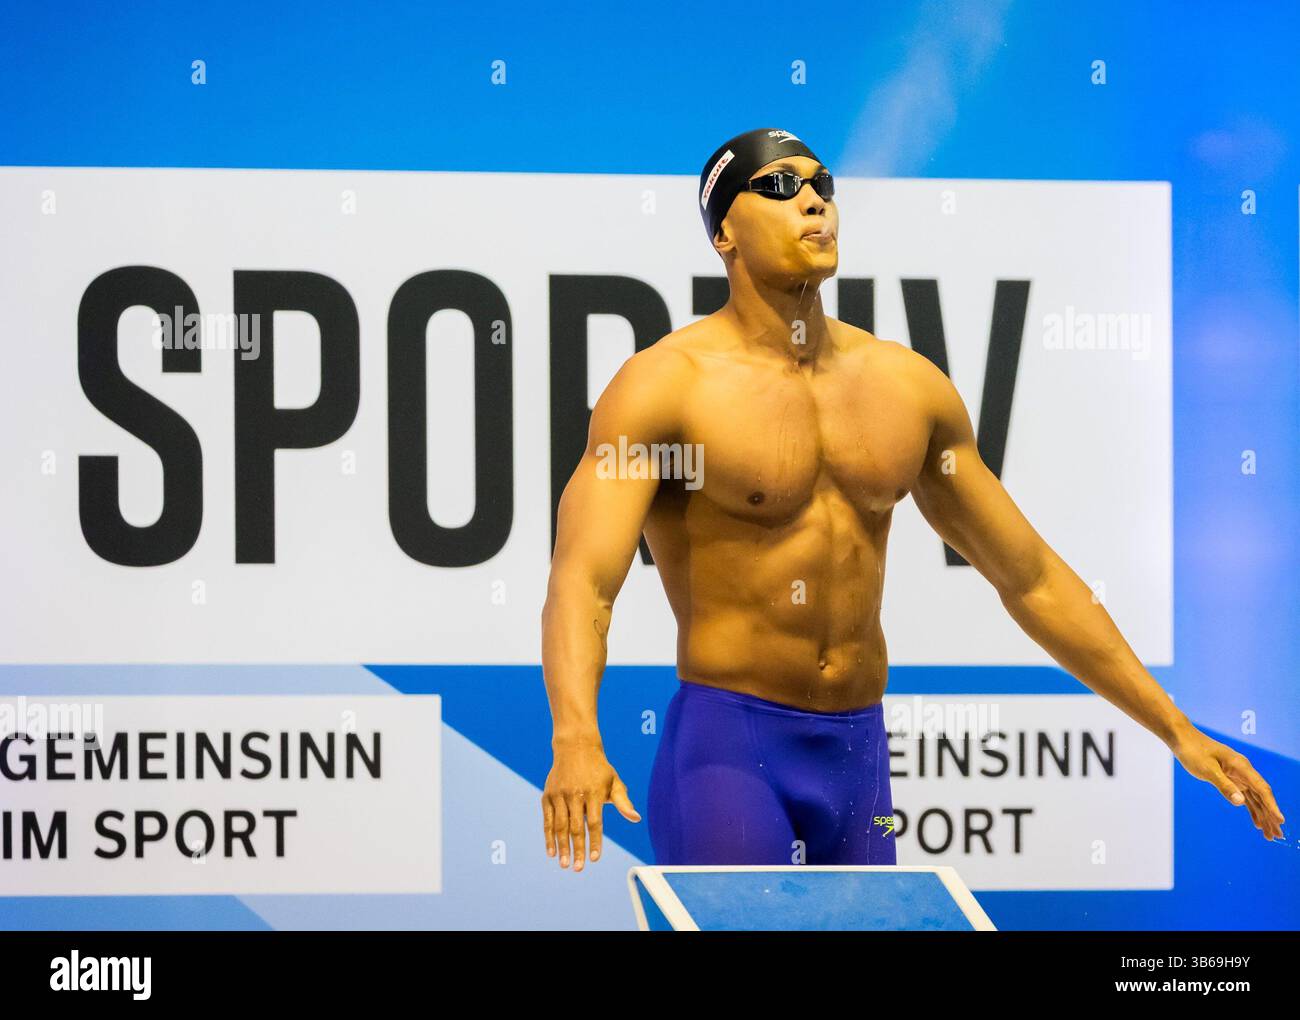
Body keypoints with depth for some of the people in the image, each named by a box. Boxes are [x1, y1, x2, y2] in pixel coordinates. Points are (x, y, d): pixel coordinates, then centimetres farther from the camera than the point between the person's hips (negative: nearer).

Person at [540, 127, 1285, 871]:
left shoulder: (909, 384, 9)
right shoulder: (666, 384, -8)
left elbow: (1033, 578, 15)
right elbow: (581, 583, -20)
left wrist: (1178, 730, 12)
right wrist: (576, 740, -40)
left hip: (859, 755, 6)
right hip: (724, 751, -5)